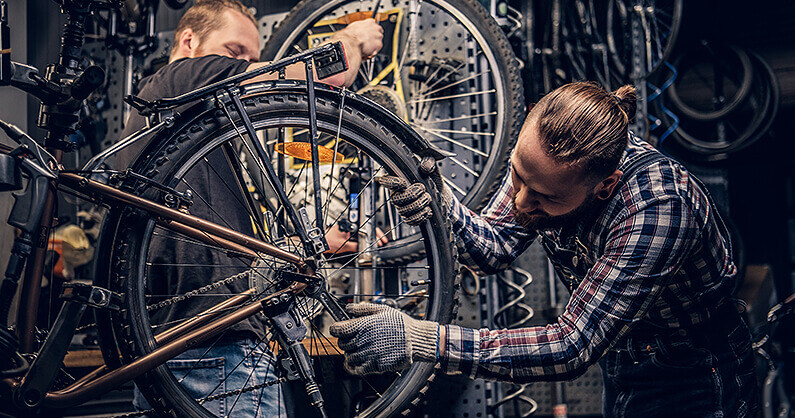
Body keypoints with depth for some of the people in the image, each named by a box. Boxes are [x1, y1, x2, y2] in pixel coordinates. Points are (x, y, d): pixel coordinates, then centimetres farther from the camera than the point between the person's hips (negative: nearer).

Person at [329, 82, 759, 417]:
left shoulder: (656, 207, -37)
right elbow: (495, 246, -8)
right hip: (619, 361, 6)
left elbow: (571, 348, -38)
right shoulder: (540, 153, -18)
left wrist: (418, 339, -44)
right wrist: (439, 204, -29)